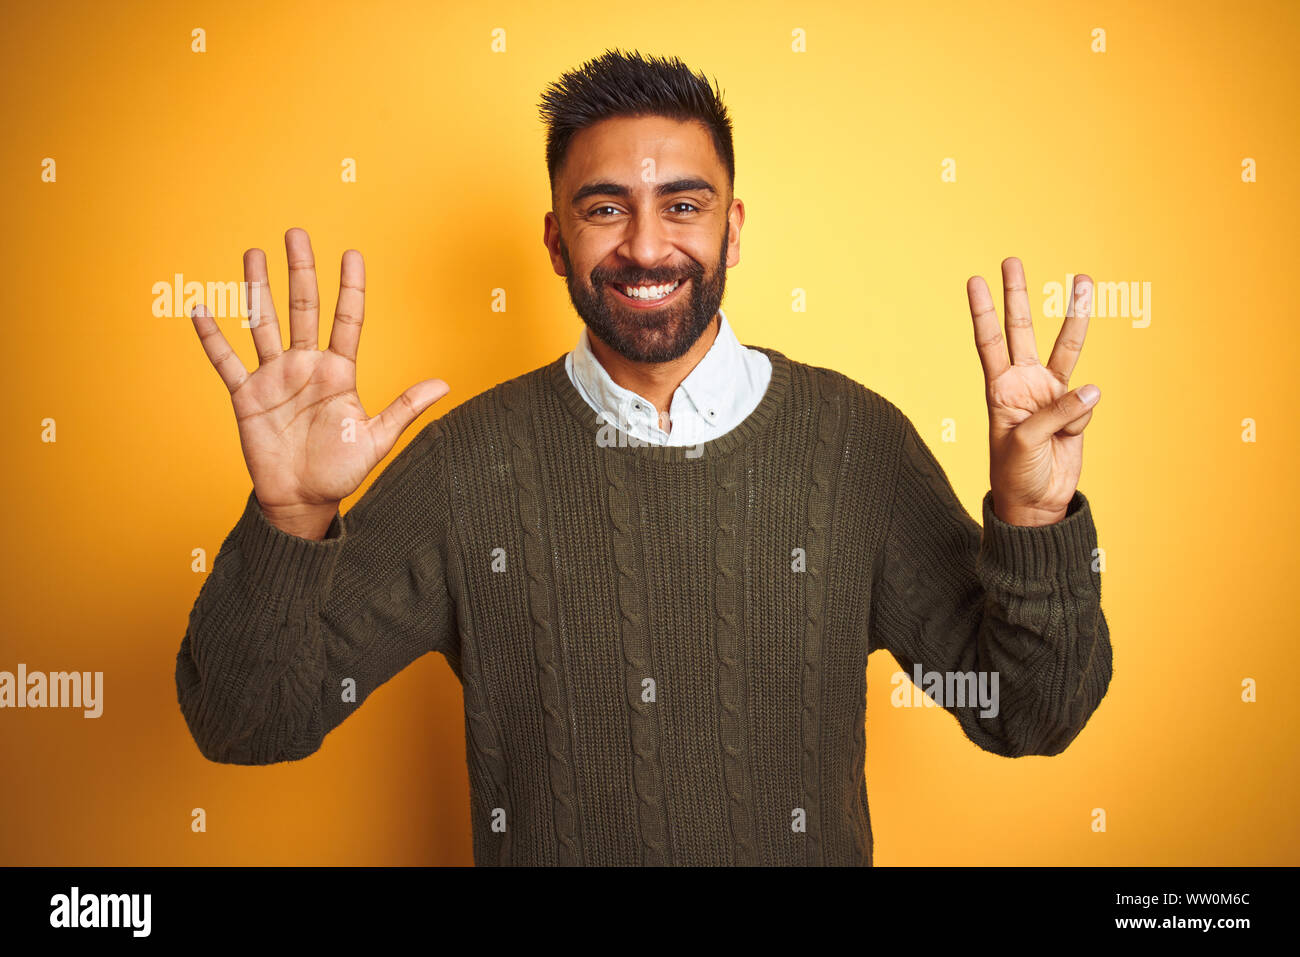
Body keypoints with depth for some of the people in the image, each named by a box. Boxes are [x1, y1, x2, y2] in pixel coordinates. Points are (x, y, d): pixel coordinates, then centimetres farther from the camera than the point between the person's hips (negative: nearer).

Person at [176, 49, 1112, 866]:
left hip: (809, 850, 1)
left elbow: (1026, 720, -9)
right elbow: (249, 724, -13)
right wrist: (291, 522, -29)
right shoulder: (468, 461, -13)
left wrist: (1032, 524, -26)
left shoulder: (858, 442, -12)